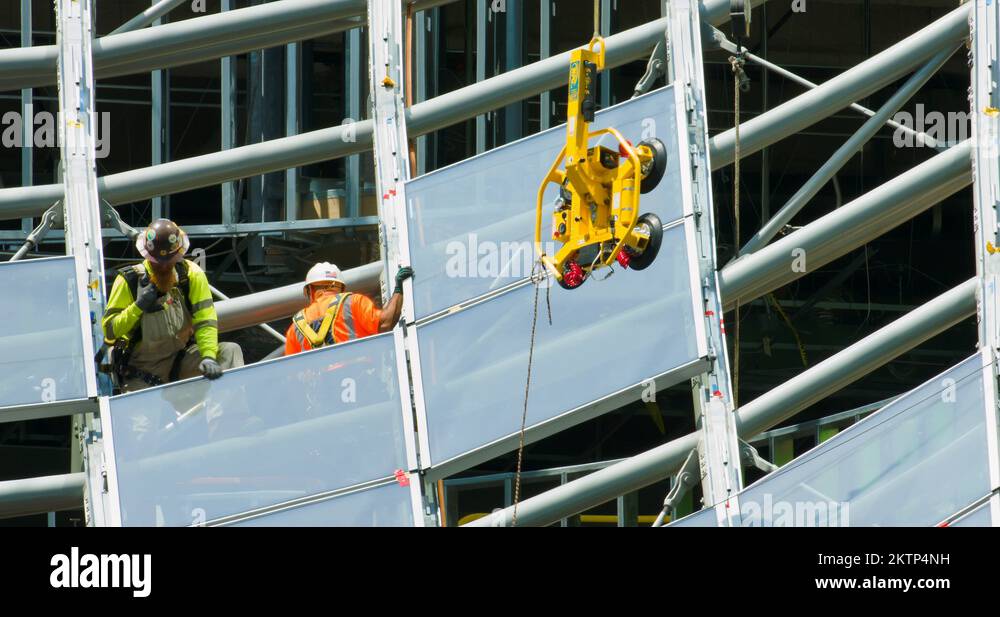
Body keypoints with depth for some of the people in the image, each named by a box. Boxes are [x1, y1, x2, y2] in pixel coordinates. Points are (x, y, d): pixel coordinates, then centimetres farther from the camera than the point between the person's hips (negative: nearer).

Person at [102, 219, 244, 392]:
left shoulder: (192, 275, -5)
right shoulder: (129, 280, -9)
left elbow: (205, 321, -11)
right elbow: (109, 330, -9)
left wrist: (208, 356, -28)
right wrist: (138, 306, -24)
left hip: (180, 360, 2)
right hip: (142, 370, -2)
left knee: (230, 351, -19)